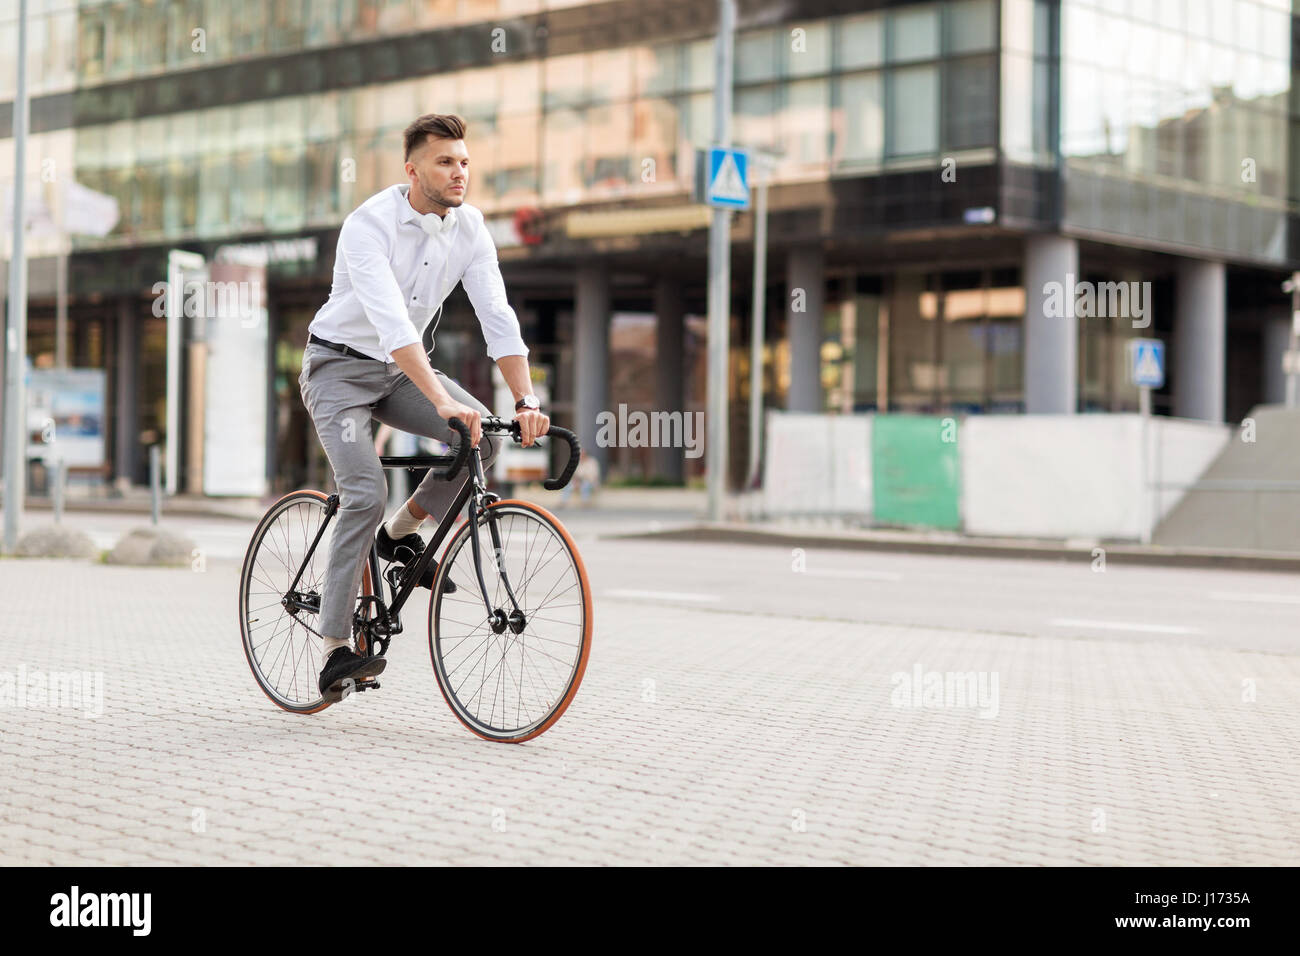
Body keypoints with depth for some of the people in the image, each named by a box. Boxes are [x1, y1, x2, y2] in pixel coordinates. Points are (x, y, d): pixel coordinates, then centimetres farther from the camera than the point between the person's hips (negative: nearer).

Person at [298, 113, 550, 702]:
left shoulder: (469, 227, -7)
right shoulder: (370, 224, -25)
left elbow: (497, 316, -12)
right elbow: (391, 323, -38)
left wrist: (526, 400, -25)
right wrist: (442, 400, -49)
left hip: (402, 369, 6)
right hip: (340, 367, -5)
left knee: (482, 436, -19)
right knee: (366, 493, -22)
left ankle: (401, 532, 5)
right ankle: (336, 648, -14)